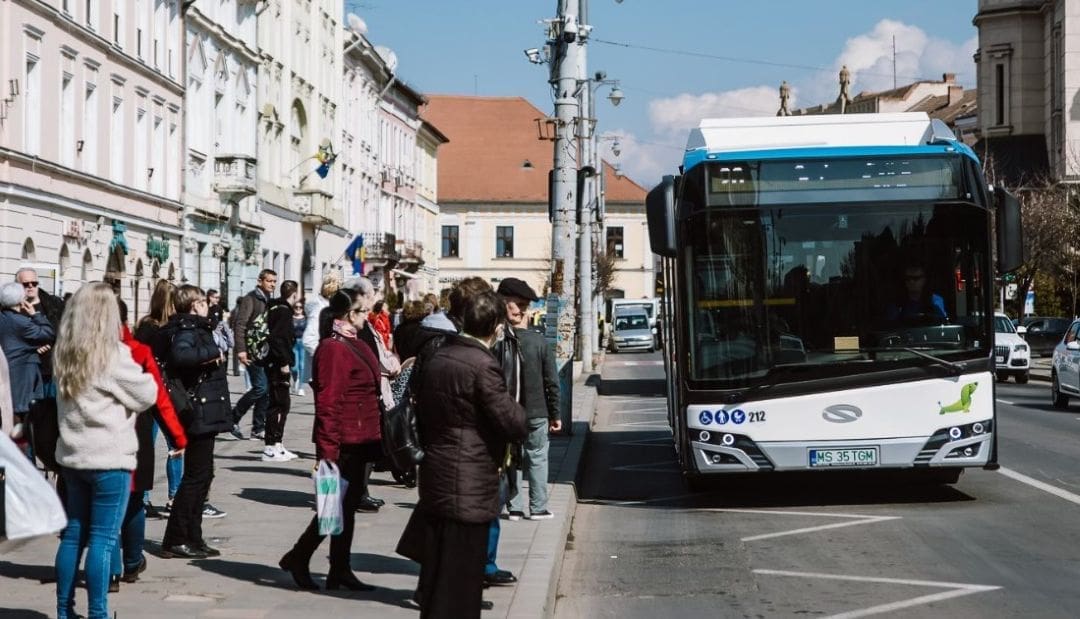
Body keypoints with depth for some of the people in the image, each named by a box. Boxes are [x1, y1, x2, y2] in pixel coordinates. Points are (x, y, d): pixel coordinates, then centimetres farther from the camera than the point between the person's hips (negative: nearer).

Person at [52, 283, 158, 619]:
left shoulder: (64, 354, 5)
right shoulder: (114, 355, -14)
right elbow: (147, 395, -7)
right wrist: (142, 377, 12)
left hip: (72, 455, 7)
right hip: (109, 458, -7)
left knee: (73, 534, 13)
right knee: (103, 539, -3)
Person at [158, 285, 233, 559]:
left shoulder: (193, 329, 14)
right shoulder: (187, 330, -15)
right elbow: (179, 354, -36)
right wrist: (212, 352, -25)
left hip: (203, 415, 10)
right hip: (201, 414, -10)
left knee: (200, 475, 16)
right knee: (196, 476, -6)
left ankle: (192, 539, 22)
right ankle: (175, 541, -2)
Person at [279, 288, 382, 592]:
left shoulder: (354, 345, 14)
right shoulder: (333, 348, -17)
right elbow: (328, 402, -22)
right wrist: (328, 449, -25)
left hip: (360, 441, 10)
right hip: (344, 442, -9)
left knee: (348, 505, 12)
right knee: (338, 506, -3)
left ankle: (340, 571, 18)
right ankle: (298, 558, 10)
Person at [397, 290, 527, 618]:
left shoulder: (435, 358, 8)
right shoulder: (483, 366, -18)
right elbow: (514, 424, -19)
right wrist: (516, 408, 2)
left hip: (435, 480, 8)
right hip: (470, 487, -8)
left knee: (435, 572, 17)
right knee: (460, 579, 0)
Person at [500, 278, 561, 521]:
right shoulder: (540, 342, -7)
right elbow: (552, 382, -4)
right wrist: (555, 414, 4)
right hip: (537, 412, -1)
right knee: (537, 458, 7)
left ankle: (515, 508, 10)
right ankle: (538, 508, 7)